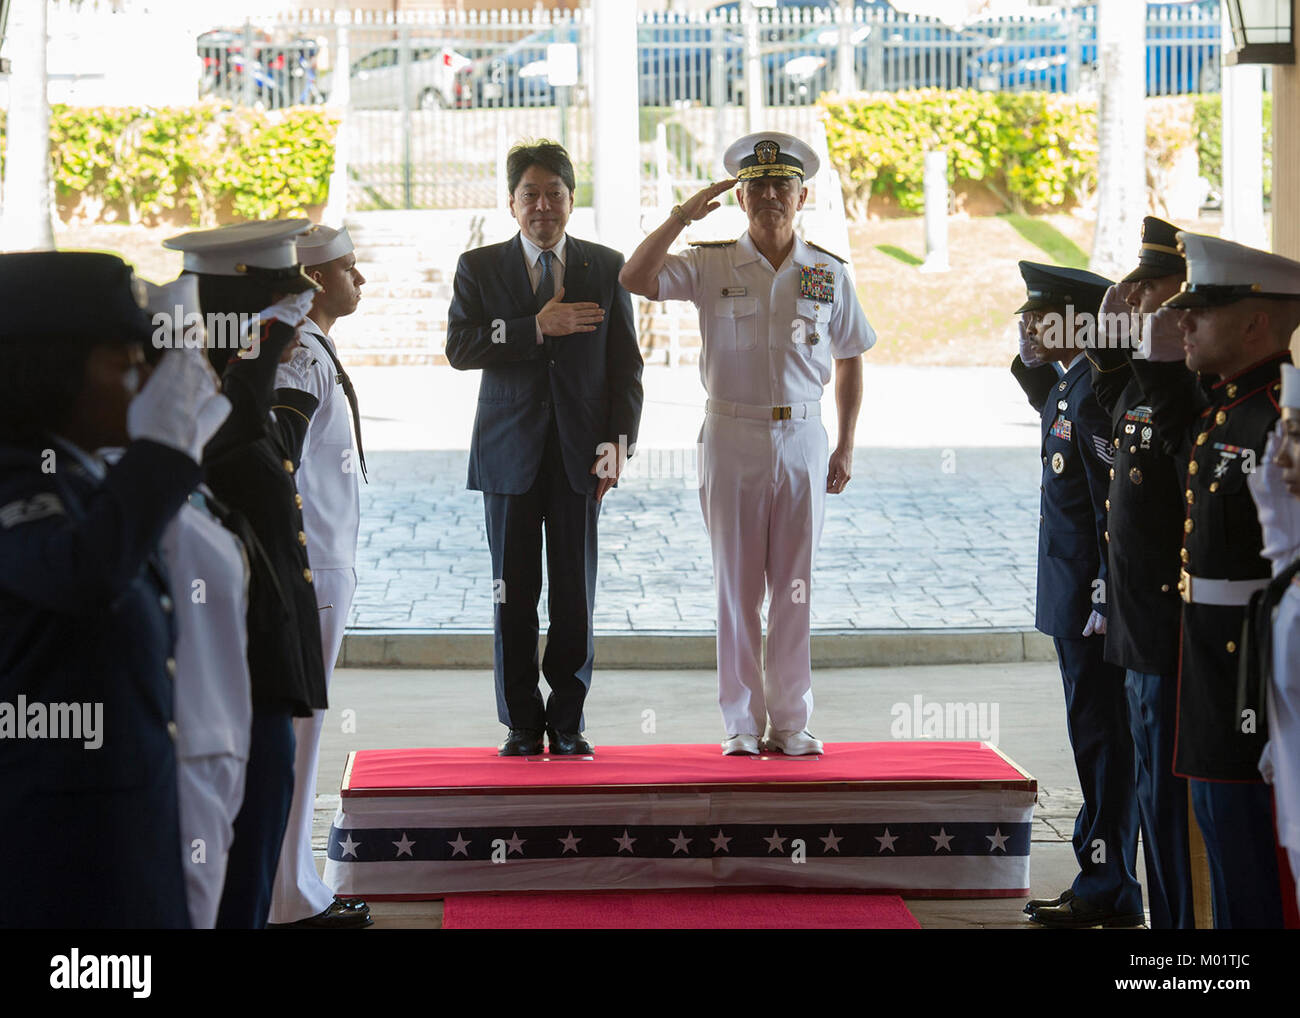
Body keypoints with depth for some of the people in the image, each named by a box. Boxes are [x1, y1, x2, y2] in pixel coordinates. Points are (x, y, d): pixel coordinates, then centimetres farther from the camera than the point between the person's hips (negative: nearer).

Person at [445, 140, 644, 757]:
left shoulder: (605, 268, 8)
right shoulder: (479, 267, 6)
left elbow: (625, 362, 6)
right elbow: (459, 347, -7)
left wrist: (618, 440, -5)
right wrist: (537, 327, -16)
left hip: (581, 451, 0)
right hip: (510, 451, 0)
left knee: (576, 594, 2)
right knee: (514, 594, 3)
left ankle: (568, 723, 11)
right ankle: (521, 724, 11)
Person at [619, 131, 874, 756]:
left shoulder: (829, 274, 6)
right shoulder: (710, 265, 2)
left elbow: (850, 361, 13)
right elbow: (634, 279, -11)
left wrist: (845, 448, 8)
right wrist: (682, 216, -18)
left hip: (803, 440, 1)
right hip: (732, 439, -1)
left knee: (795, 586, 4)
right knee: (736, 586, 2)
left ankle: (791, 721, 11)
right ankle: (742, 722, 9)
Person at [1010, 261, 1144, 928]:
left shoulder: (1095, 397, -18)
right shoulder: (1068, 386, 12)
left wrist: (1105, 605, -22)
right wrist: (1032, 359, 19)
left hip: (1095, 603, -10)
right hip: (1076, 604, 10)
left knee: (1103, 740, -4)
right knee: (1094, 740, 14)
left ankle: (1108, 894, 1)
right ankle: (1099, 880, 22)